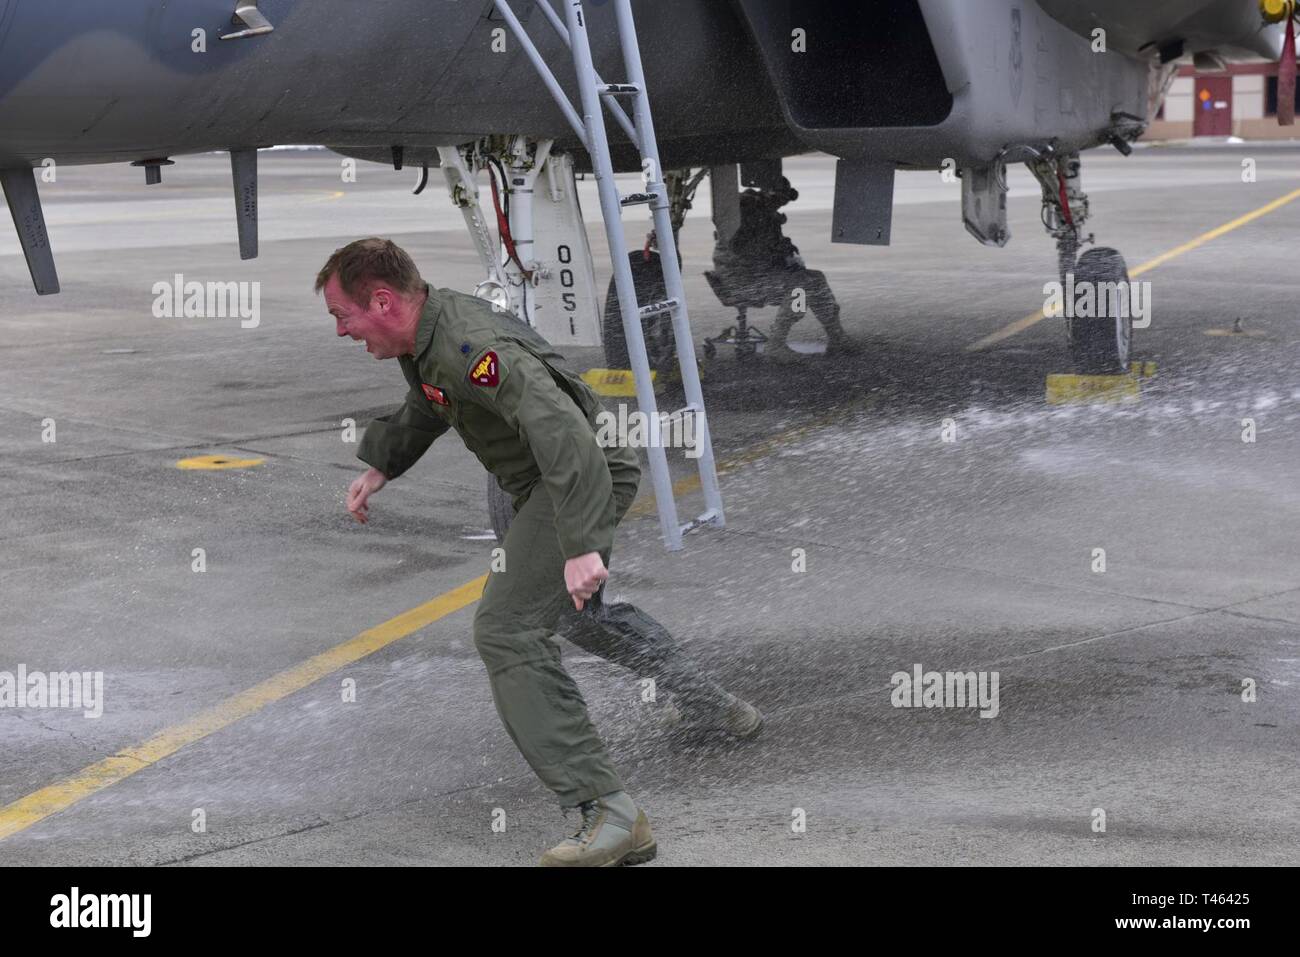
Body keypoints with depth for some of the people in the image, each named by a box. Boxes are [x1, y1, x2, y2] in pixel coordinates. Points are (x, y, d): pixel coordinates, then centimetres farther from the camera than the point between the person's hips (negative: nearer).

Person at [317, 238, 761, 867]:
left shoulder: (472, 347, -30)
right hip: (549, 483, 11)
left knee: (506, 630, -22)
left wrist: (583, 544, -44)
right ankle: (714, 708, 45)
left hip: (583, 480, -11)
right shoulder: (424, 336, 3)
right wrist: (380, 466, 21)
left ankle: (607, 811, -26)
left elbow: (564, 432, -39)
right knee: (575, 609, 32)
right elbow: (424, 409, 28)